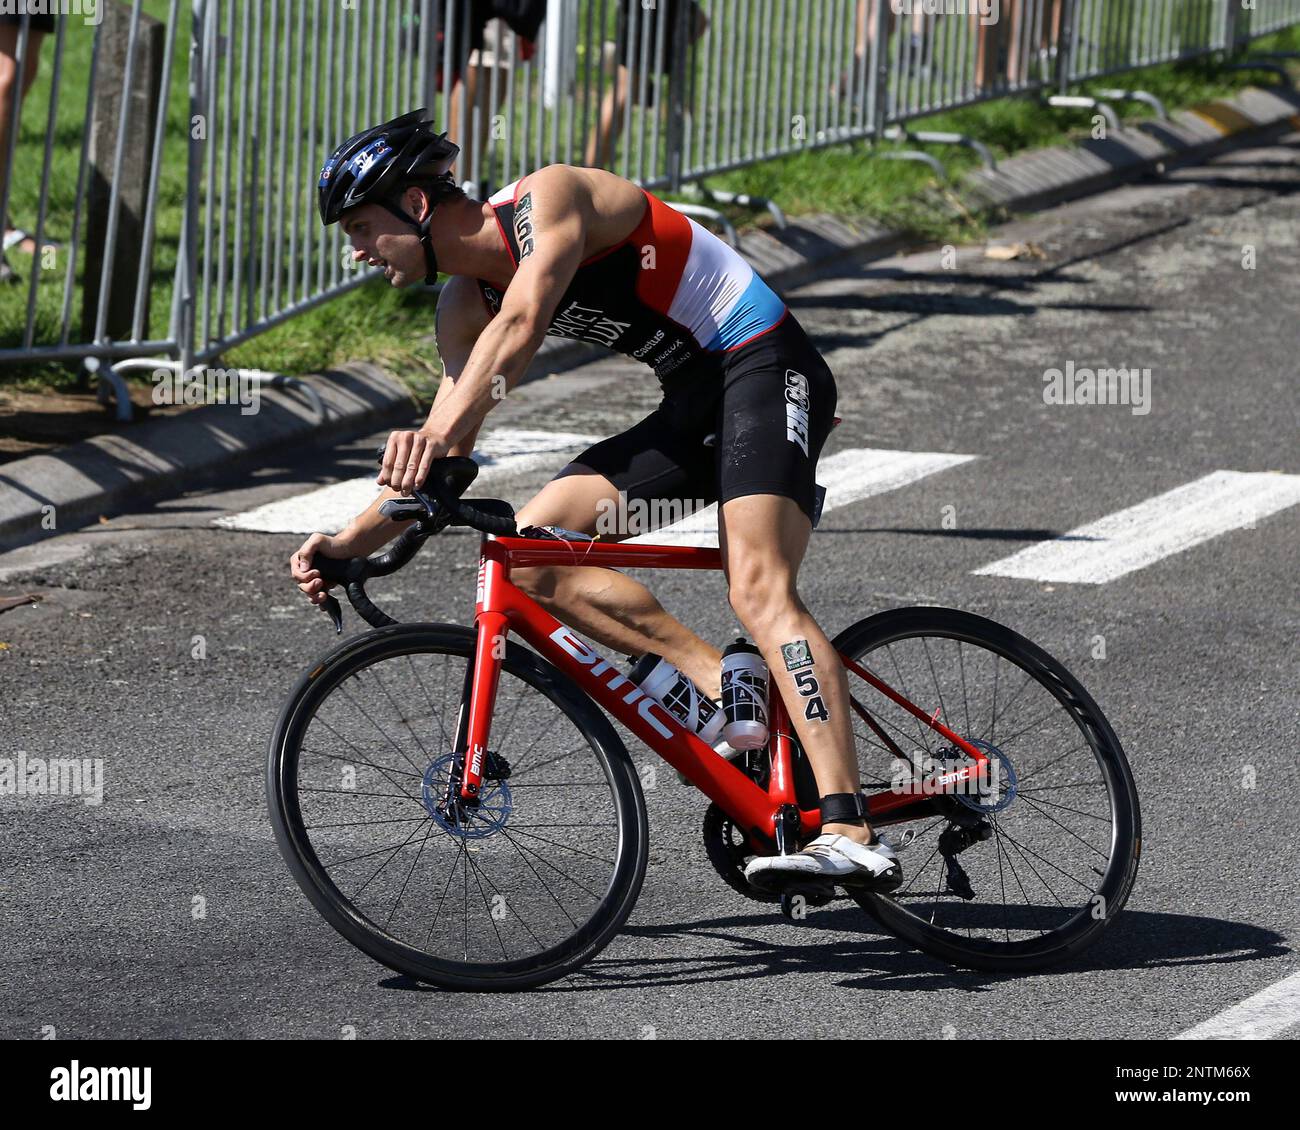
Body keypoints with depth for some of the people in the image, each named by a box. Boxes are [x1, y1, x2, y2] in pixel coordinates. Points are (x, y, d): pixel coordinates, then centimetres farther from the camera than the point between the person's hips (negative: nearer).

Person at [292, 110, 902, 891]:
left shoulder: (549, 198, -15)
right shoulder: (464, 307, 9)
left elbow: (521, 326, -33)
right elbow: (437, 463, 9)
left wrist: (442, 432, -46)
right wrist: (348, 543, -6)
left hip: (764, 366, -8)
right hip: (692, 405, 8)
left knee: (758, 590, -26)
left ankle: (852, 836, -35)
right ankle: (723, 683, -10)